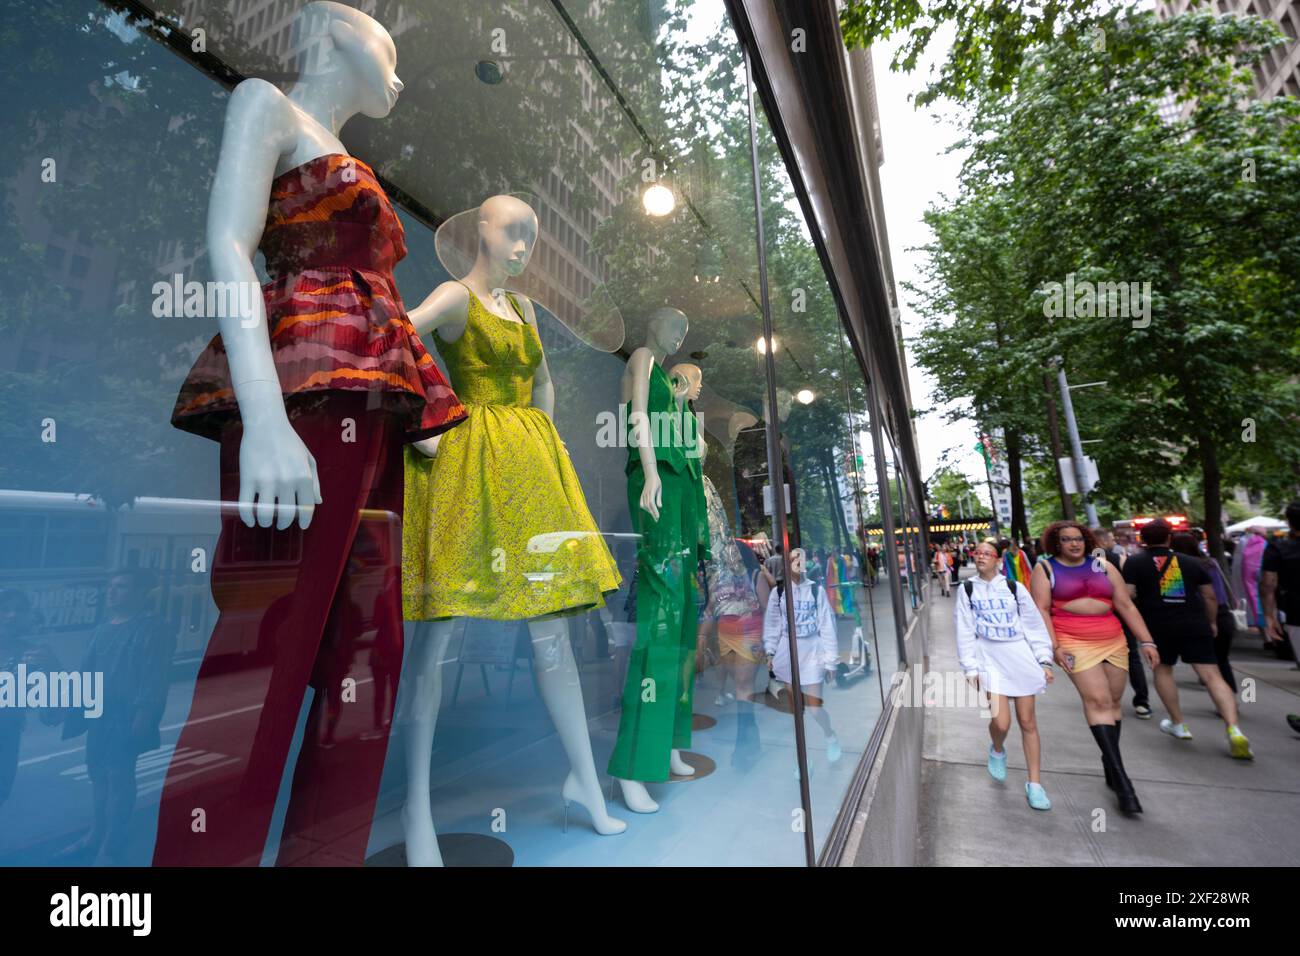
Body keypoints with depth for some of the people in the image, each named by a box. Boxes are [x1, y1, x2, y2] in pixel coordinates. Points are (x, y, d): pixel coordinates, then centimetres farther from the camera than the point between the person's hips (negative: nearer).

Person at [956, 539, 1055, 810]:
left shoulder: (1014, 588, 2)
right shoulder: (967, 590, 2)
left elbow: (1035, 625, 6)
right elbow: (964, 631, 0)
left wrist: (1044, 660, 1)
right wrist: (970, 668, -3)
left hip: (1021, 658, 1)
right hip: (990, 660, -1)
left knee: (1027, 722, 5)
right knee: (1001, 722, -9)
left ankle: (1034, 783, 19)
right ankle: (997, 751, 25)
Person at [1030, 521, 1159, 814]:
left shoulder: (1102, 565, 12)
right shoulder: (1046, 568, 2)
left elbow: (1126, 605, 11)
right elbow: (1042, 610, -4)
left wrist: (1146, 641, 5)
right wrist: (1054, 647, -12)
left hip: (1113, 642, 4)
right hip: (1075, 644, -4)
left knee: (1113, 702, 9)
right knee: (1098, 700, -15)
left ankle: (1110, 768, 25)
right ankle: (1121, 780, -13)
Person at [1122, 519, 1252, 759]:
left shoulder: (1134, 562, 3)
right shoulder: (1191, 562, 14)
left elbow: (1128, 595, -5)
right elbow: (1210, 596, 17)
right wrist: (1212, 622, 30)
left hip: (1159, 627, -2)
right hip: (1196, 625, 2)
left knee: (1163, 669, 17)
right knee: (1212, 676, -1)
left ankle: (1178, 724, 19)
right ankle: (1234, 729, -17)